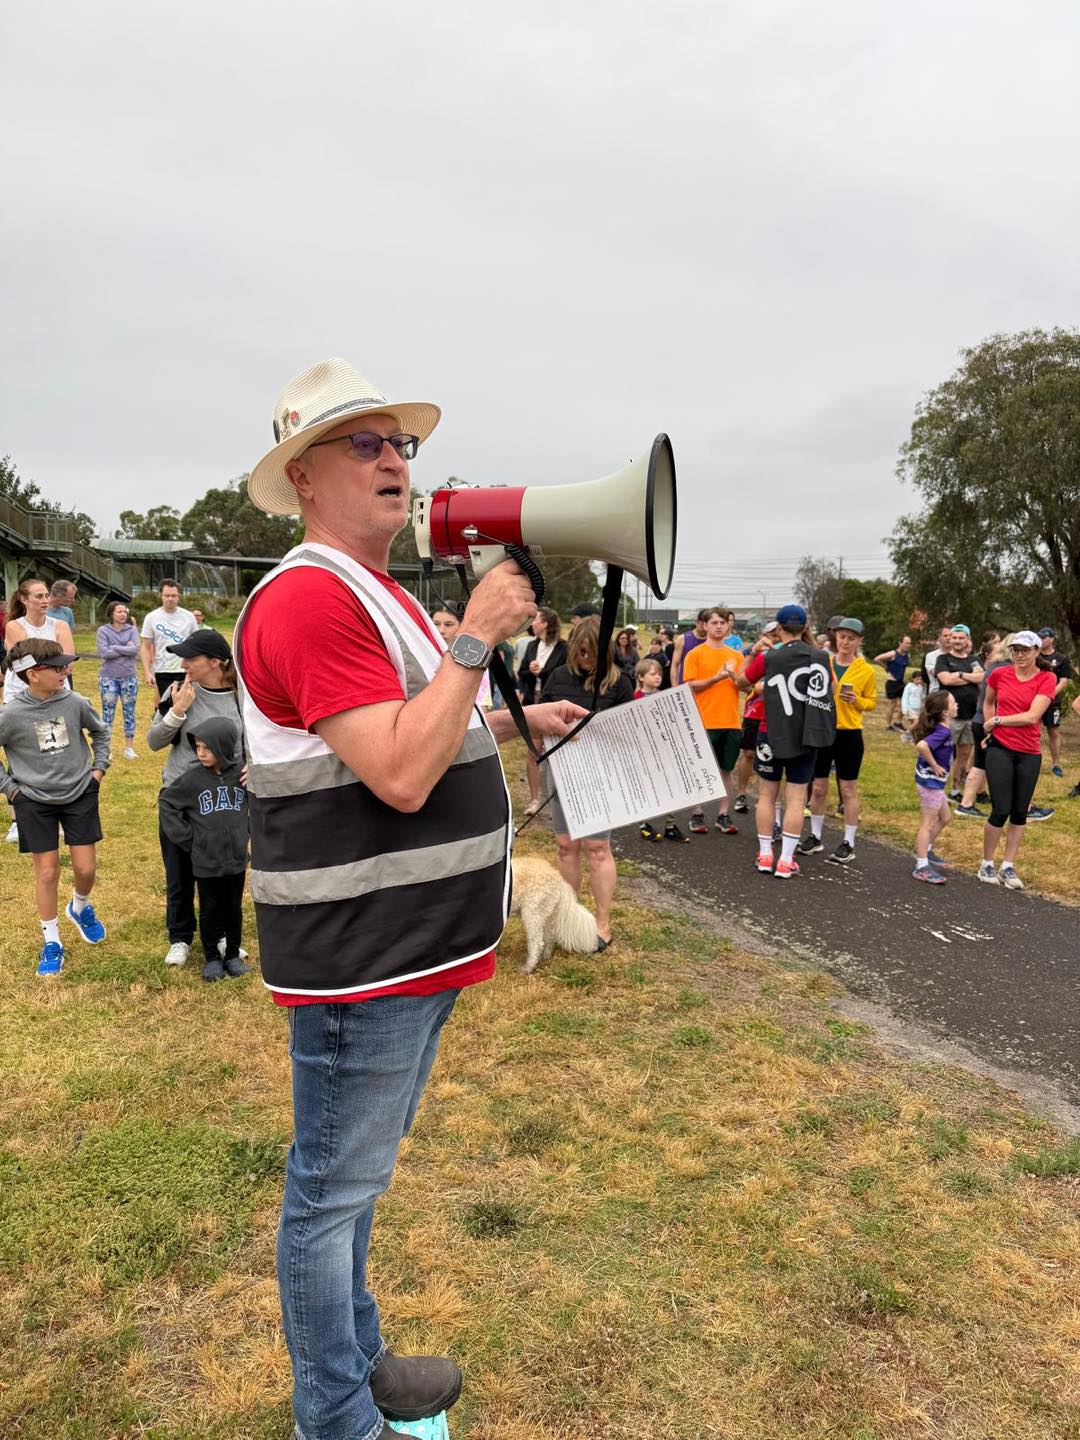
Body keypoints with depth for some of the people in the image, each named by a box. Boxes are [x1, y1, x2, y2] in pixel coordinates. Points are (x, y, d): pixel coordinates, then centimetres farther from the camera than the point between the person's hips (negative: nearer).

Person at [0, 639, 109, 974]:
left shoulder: (76, 703, -9)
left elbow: (100, 732, 11)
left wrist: (98, 768, 6)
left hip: (80, 795, 2)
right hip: (34, 802, -2)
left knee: (86, 868, 5)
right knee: (47, 871, 4)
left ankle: (81, 907, 40)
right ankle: (51, 942, 21)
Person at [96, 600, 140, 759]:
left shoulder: (132, 630, 4)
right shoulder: (103, 630, -3)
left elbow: (136, 649, -11)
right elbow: (103, 652, -14)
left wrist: (114, 647, -13)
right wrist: (126, 649, -11)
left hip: (129, 678, 2)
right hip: (108, 678, -2)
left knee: (129, 713, 8)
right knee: (107, 714, 4)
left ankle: (129, 748, 16)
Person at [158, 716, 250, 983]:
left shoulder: (243, 772, -9)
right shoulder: (193, 777, -11)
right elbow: (166, 802, 1)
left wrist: (247, 831, 4)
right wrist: (185, 837, -3)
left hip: (237, 858, 1)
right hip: (205, 861, -1)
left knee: (234, 909, 14)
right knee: (209, 910, 11)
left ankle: (233, 954, 30)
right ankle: (211, 958, 26)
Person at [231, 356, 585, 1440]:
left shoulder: (379, 596, 15)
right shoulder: (309, 596, -19)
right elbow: (401, 775, -26)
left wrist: (517, 721, 16)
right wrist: (477, 637, -22)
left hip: (406, 943, 10)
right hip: (357, 954, -10)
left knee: (356, 1175, 24)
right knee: (333, 1189, 8)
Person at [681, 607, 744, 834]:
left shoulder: (736, 655, 11)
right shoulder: (695, 654, 0)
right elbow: (689, 686, -7)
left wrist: (733, 675, -11)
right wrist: (715, 678, -17)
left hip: (731, 722, 3)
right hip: (704, 722, -3)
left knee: (727, 770, 7)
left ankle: (724, 815, 15)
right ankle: (697, 815, 13)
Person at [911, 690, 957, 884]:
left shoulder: (942, 728, 5)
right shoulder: (943, 732, -24)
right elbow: (921, 745, -40)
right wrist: (934, 766, -25)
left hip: (934, 782, 10)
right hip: (930, 782, -10)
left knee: (944, 818, 23)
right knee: (927, 824, -3)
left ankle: (924, 849, 36)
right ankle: (922, 867, 4)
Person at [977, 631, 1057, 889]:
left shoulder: (1046, 679, -5)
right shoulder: (1000, 674, 1)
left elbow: (1032, 715, -15)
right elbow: (988, 703, 19)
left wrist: (998, 720, -10)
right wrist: (990, 728, 7)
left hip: (1029, 753, 1)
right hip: (1000, 749, -1)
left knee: (1020, 812, 8)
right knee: (1001, 810, -5)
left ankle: (1008, 867, 19)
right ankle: (986, 865, 11)